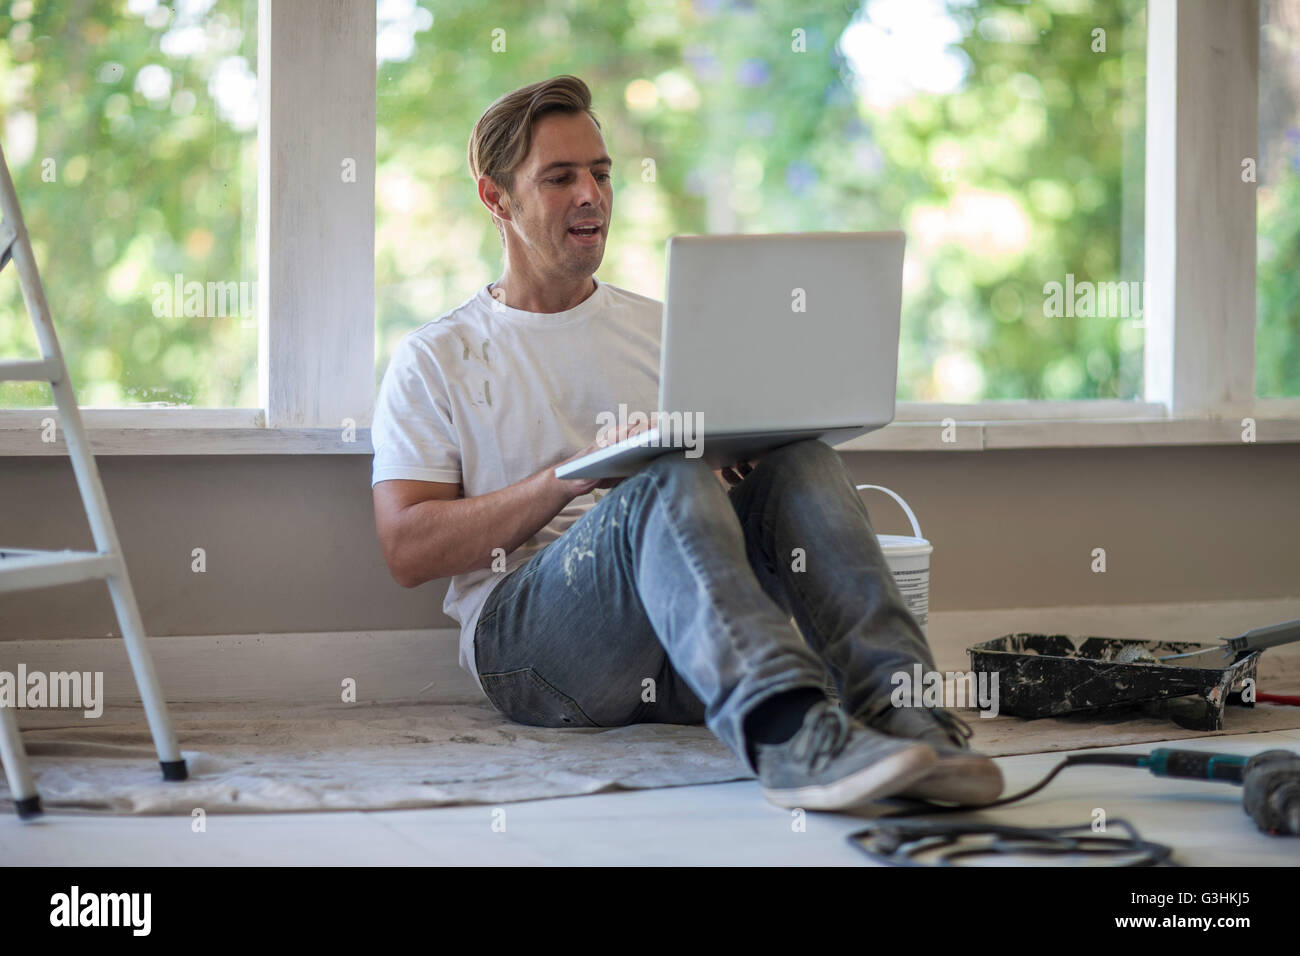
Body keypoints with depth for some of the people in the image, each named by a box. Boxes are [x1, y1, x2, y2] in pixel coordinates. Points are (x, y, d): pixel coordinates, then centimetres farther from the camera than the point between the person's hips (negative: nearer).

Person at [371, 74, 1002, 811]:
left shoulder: (665, 329, 23)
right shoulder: (435, 360, 11)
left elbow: (734, 460, 20)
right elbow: (408, 550, -1)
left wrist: (740, 452, -7)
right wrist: (575, 475, -13)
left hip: (686, 659, 4)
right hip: (528, 630, -4)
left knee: (801, 460, -23)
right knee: (670, 481, -33)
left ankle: (900, 706, -46)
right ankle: (786, 732, -59)